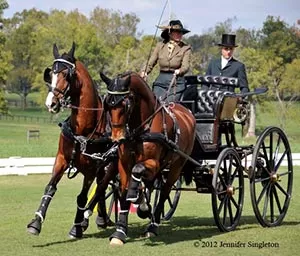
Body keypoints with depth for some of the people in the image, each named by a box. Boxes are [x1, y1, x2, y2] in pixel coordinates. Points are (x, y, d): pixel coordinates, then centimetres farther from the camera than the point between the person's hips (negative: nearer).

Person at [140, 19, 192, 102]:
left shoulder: (186, 48, 5)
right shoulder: (160, 45, 13)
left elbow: (185, 66, -7)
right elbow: (151, 63, 12)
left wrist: (179, 71, -29)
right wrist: (144, 72, -8)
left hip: (176, 82, -3)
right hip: (161, 80, 3)